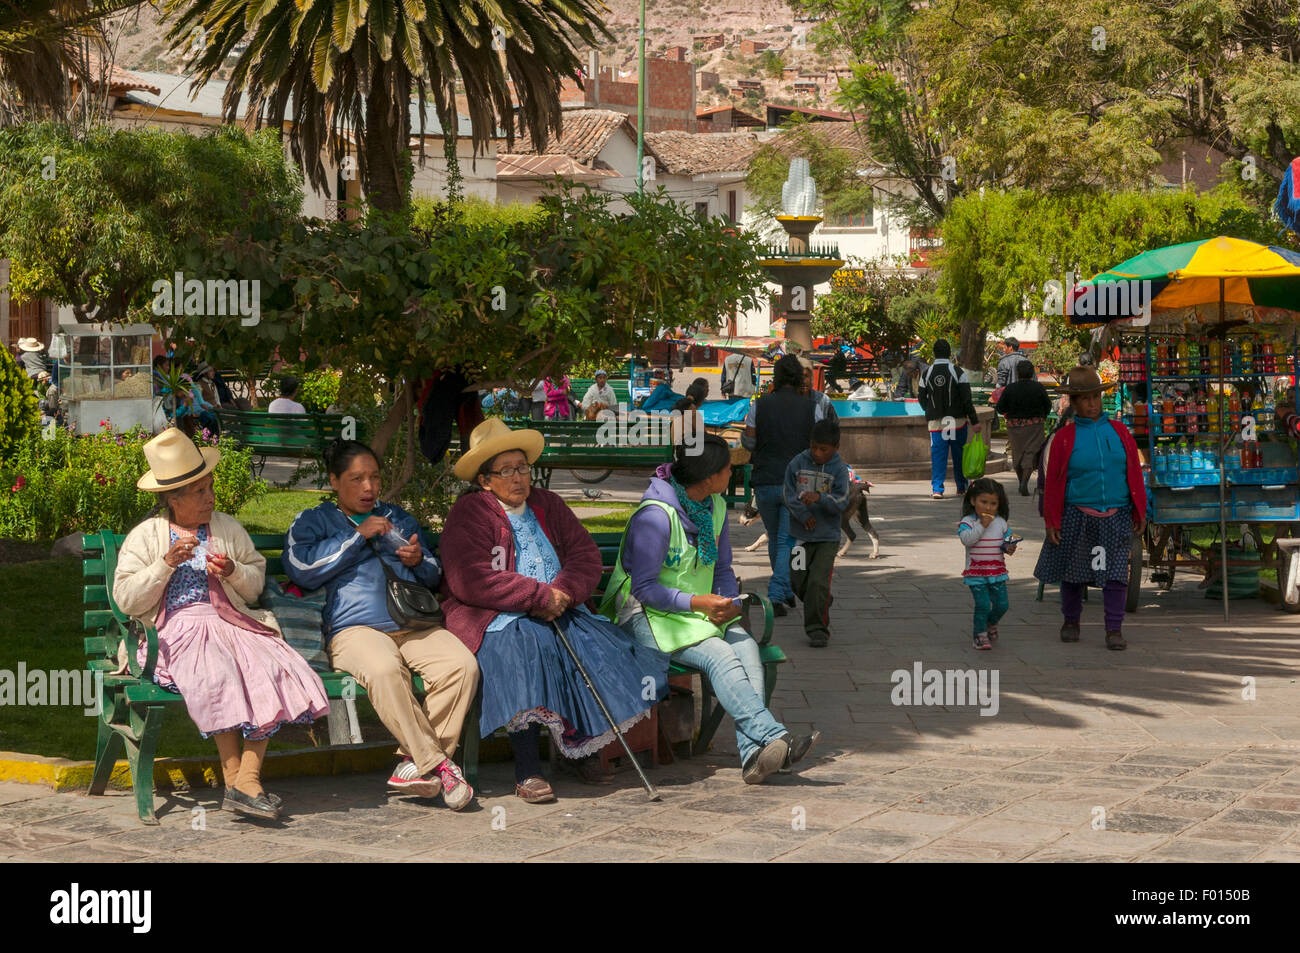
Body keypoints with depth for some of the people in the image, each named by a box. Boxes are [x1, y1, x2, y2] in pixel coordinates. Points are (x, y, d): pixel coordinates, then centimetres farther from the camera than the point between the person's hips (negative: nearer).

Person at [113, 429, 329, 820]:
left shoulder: (228, 528, 20)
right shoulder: (146, 536, 9)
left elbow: (256, 586, 21)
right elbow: (126, 600, 0)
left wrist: (235, 572, -2)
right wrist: (166, 564, -11)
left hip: (229, 623, 4)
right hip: (175, 632, -3)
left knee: (271, 669, -29)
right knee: (216, 673, -37)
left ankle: (247, 778, -32)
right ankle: (234, 775, -30)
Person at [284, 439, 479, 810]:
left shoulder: (398, 517, 29)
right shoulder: (312, 521, 17)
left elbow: (434, 576, 27)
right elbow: (301, 569, -3)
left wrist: (419, 561, 2)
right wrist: (357, 535, -3)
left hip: (412, 624, 4)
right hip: (354, 629, -4)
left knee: (463, 665, -27)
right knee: (385, 670, -38)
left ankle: (415, 761, -25)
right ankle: (438, 765, -32)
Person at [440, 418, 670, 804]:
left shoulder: (547, 505, 19)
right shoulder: (469, 513, 0)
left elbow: (586, 555, 9)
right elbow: (472, 580, -14)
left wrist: (564, 592, -13)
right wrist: (541, 596, -16)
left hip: (557, 611, 5)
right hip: (496, 617, -5)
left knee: (594, 644, -24)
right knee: (526, 643, -37)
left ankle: (579, 748, -7)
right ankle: (527, 770, -35)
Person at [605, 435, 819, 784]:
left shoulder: (715, 507, 7)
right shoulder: (655, 516, -18)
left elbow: (722, 570, 16)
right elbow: (643, 589, -18)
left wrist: (728, 603, -6)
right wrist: (699, 602, -26)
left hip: (703, 611, 7)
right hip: (649, 615, -7)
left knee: (747, 648, -24)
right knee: (719, 655, -32)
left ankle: (753, 754, -36)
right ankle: (774, 738, -41)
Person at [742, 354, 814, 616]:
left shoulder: (759, 405, -2)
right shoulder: (811, 408, -3)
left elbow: (748, 442, 3)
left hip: (765, 483, 1)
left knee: (775, 539, 19)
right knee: (788, 541, 1)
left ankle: (786, 593, 30)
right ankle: (776, 596, -13)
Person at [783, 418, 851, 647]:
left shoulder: (839, 469, -6)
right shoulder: (798, 464, 0)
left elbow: (841, 501, -14)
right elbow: (787, 493, -2)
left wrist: (820, 497, -31)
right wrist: (803, 514, -16)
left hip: (828, 536, -3)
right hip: (801, 535, 3)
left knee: (818, 582, -13)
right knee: (798, 581, 9)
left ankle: (817, 628, -3)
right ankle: (822, 608, 37)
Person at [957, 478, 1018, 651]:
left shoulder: (1001, 522, 6)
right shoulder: (968, 521, -6)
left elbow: (1008, 539, 12)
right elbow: (966, 539, -21)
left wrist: (1010, 548, -10)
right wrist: (981, 526, -24)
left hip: (997, 571, 4)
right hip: (976, 573, -4)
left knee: (1001, 604, 4)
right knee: (983, 605, -10)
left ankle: (990, 624, 35)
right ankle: (980, 634, 7)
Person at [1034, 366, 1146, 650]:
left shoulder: (1119, 431, 6)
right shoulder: (1064, 438, 0)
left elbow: (1135, 474, 9)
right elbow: (1053, 483, 2)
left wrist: (1140, 513, 6)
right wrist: (1052, 522, -1)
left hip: (1116, 517, 1)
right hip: (1078, 517, -1)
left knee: (1115, 573, -4)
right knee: (1073, 573, 8)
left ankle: (1114, 630, 1)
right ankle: (1071, 622, 28)